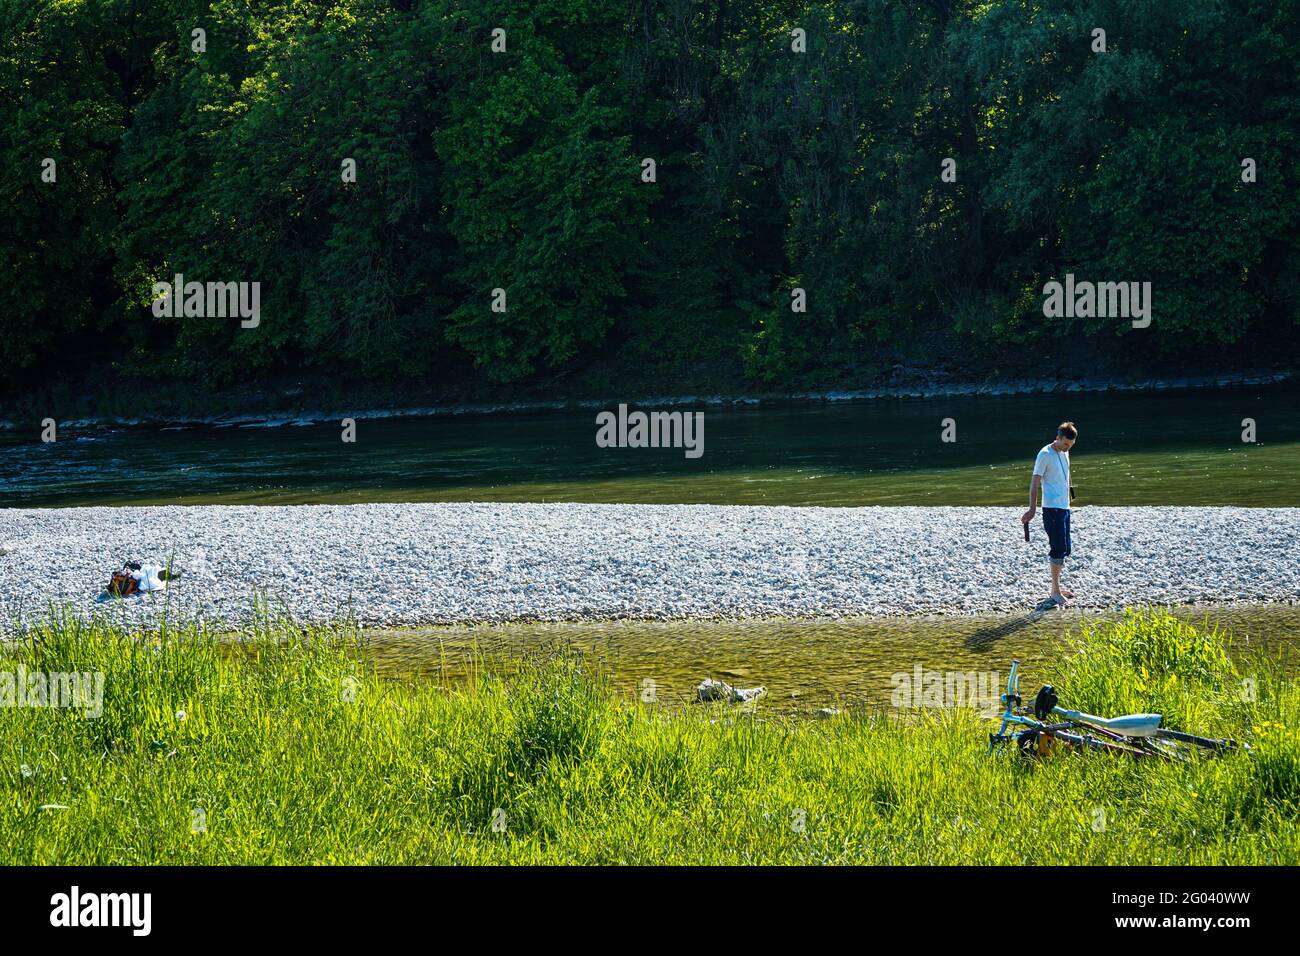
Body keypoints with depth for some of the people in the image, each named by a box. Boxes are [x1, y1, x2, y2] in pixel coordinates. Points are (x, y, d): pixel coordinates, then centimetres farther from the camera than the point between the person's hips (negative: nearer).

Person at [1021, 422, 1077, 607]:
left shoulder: (1064, 453, 13)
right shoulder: (1045, 455, -11)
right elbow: (1035, 482, -13)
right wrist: (1032, 509, -17)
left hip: (1064, 508, 9)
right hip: (1052, 508, -9)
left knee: (1064, 550, 12)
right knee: (1059, 549, -11)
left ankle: (1057, 588, 21)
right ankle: (1055, 592, -6)